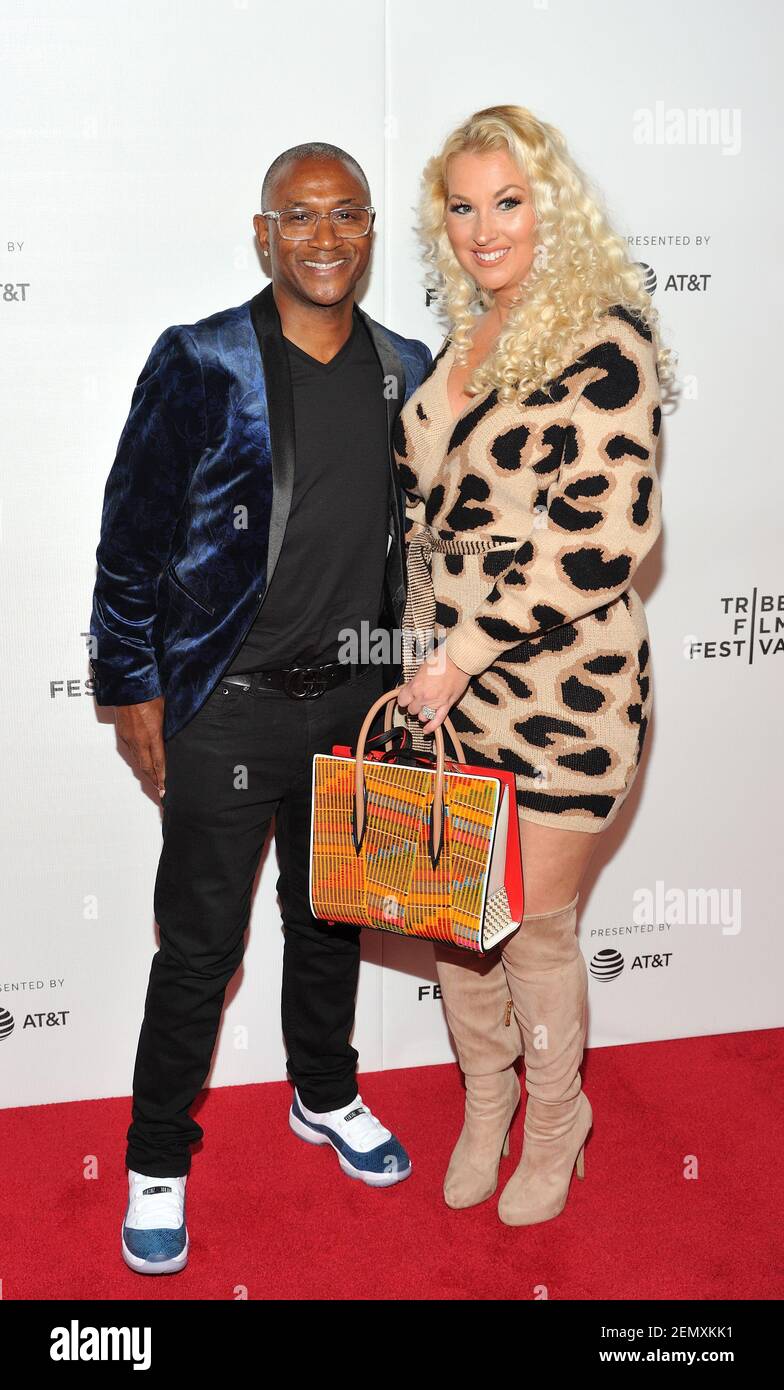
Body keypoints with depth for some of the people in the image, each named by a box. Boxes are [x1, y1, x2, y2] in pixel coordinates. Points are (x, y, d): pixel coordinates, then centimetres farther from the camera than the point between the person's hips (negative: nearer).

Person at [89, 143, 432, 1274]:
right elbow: (131, 532, -7)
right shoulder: (199, 364, -10)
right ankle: (157, 1162, 26)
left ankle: (327, 1096, 44)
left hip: (356, 700, 4)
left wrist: (412, 672, 12)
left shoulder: (409, 371, 4)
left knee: (332, 917, 20)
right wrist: (132, 684, -6)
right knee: (201, 946, 5)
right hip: (227, 707, -4)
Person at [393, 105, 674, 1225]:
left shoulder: (602, 340, -13)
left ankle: (555, 1124, 34)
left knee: (533, 928, 7)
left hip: (559, 692, -6)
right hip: (446, 686, 7)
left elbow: (605, 538, -20)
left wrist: (464, 656, -17)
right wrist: (428, 658, 13)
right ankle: (484, 1099, 40)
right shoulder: (465, 343, 11)